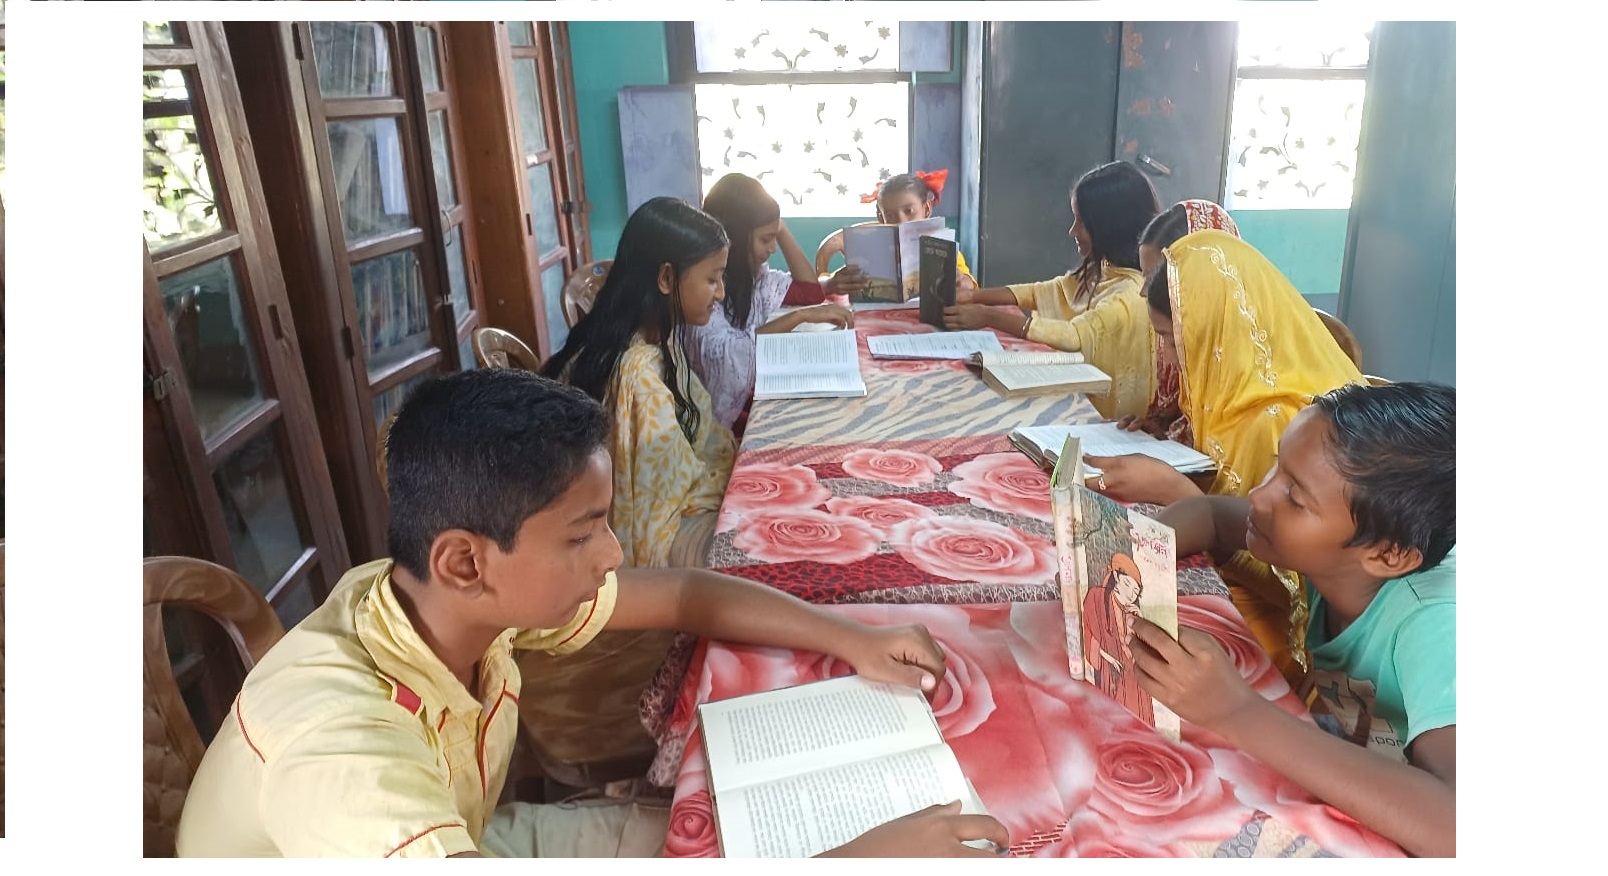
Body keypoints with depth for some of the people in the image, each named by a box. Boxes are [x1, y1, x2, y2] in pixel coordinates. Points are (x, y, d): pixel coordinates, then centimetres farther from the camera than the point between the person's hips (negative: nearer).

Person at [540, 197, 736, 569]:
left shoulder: (656, 340, -1)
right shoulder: (638, 374, -29)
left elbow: (698, 433, 7)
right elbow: (685, 487, -23)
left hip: (665, 501, 8)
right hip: (654, 532, -8)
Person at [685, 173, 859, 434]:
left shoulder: (752, 273, 7)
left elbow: (810, 290, 13)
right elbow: (723, 351, -33)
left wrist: (780, 227, 7)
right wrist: (801, 316, -31)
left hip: (754, 398, 8)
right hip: (720, 422, -8)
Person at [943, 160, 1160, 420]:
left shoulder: (1133, 293, -22)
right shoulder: (1100, 270, 5)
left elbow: (1075, 335, -33)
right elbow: (1045, 292, 10)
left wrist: (987, 317, -32)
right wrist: (974, 296, -3)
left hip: (1106, 417, -7)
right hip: (1083, 393, 7)